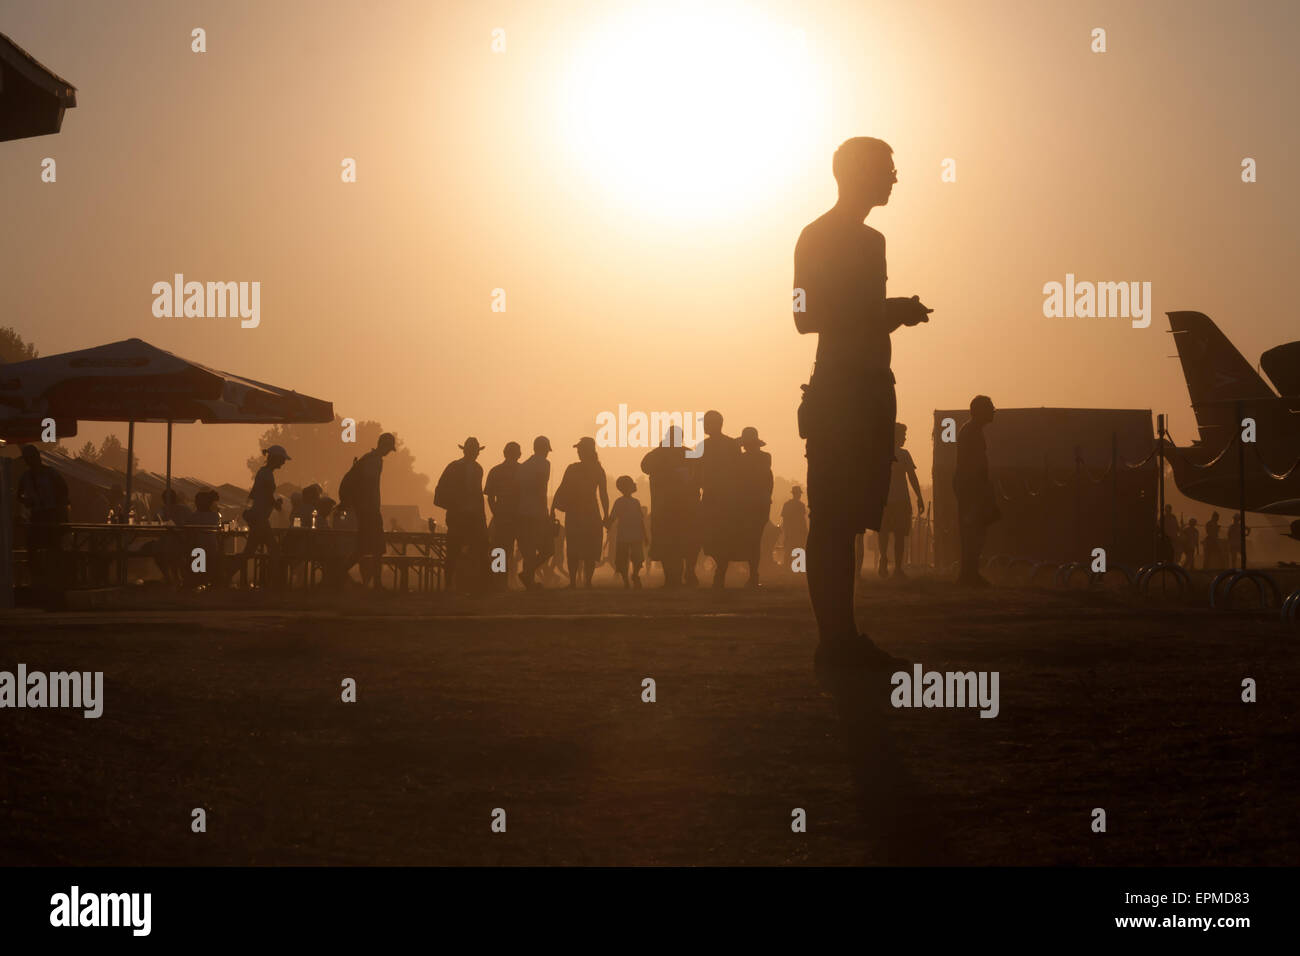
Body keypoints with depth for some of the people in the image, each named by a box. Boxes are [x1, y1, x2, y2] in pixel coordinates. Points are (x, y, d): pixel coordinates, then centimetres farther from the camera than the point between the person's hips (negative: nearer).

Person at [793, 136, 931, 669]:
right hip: (840, 392, -9)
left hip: (868, 390, 9)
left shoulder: (868, 240, 24)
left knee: (846, 519, 6)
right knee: (835, 520, -12)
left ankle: (841, 638, 7)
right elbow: (807, 317, -13)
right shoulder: (820, 237, -4)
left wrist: (895, 313, 8)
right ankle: (836, 641, -15)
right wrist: (888, 313, -14)